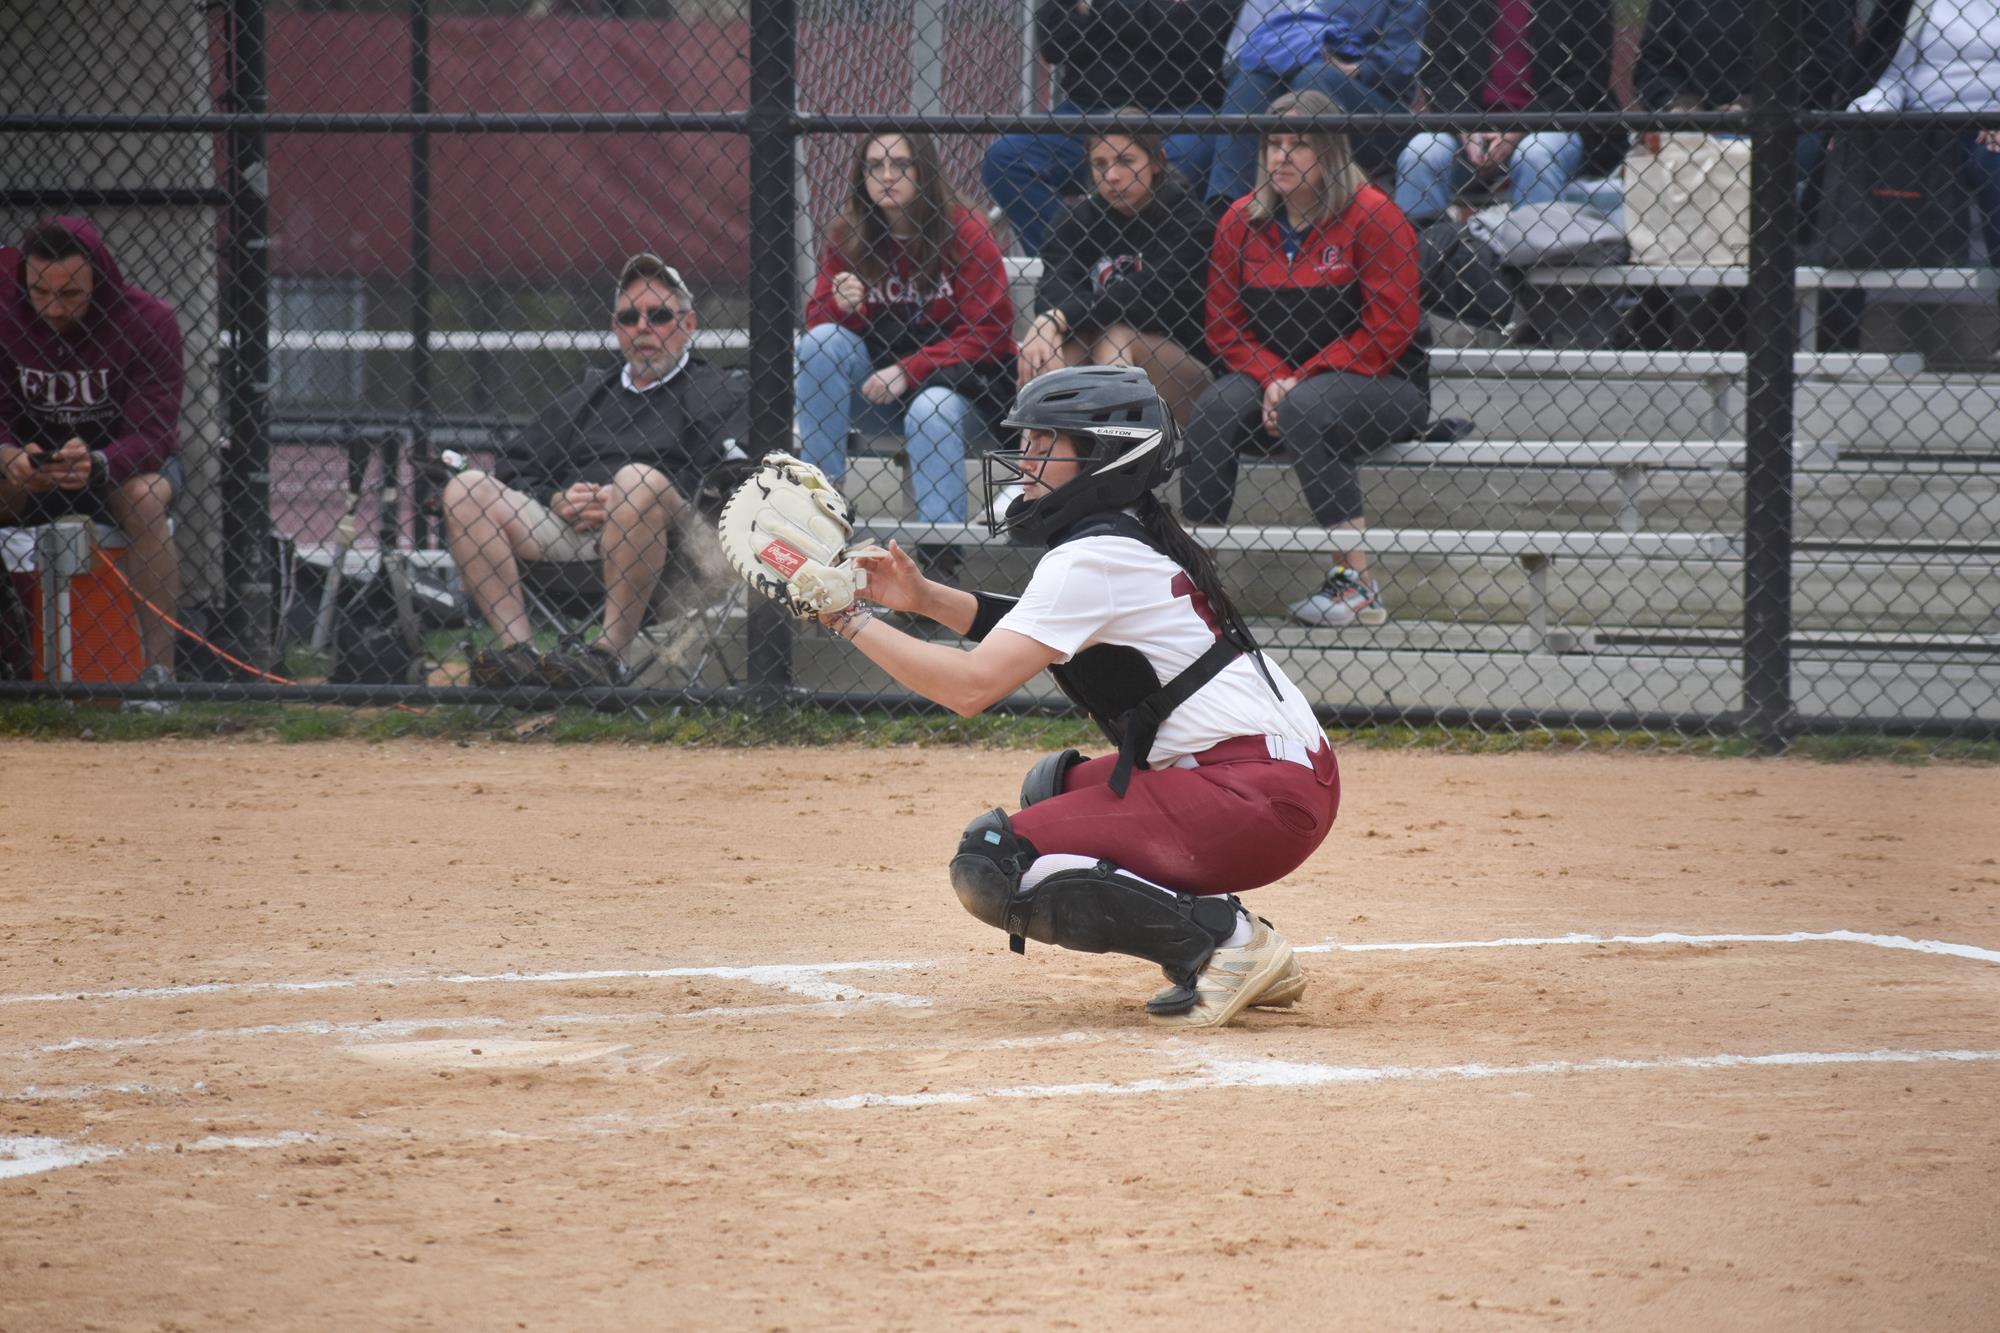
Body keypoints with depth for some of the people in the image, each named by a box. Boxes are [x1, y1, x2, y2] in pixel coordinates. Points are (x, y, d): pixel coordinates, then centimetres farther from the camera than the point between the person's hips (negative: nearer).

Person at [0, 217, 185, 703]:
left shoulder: (149, 321, -21)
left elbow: (152, 431, -26)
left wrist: (96, 463, -48)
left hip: (120, 458, -2)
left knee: (144, 497, -36)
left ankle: (158, 672, -34)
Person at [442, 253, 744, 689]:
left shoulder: (711, 392, 14)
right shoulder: (590, 394, 31)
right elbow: (515, 470, 22)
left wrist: (620, 503, -16)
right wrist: (558, 501, -2)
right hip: (568, 531, 5)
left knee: (639, 480, -37)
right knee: (466, 489, -12)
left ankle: (609, 654, -37)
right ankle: (518, 649, -27)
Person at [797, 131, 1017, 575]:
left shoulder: (963, 231, -10)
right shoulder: (846, 235, 1)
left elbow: (988, 331, -12)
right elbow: (819, 320, 1)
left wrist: (909, 372, -21)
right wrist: (843, 306, -24)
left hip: (961, 376, -4)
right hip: (878, 368, 4)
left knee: (932, 411, -36)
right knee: (822, 341, -22)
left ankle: (942, 554, -35)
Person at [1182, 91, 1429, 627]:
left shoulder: (1372, 216, -9)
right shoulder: (1242, 220, 6)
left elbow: (1389, 329, -13)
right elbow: (1224, 324, 7)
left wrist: (1301, 382, -18)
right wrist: (1271, 379, -12)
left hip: (1383, 386, -4)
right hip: (1279, 377, 4)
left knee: (1307, 408, -36)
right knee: (1216, 407, -26)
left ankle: (1357, 586, -32)